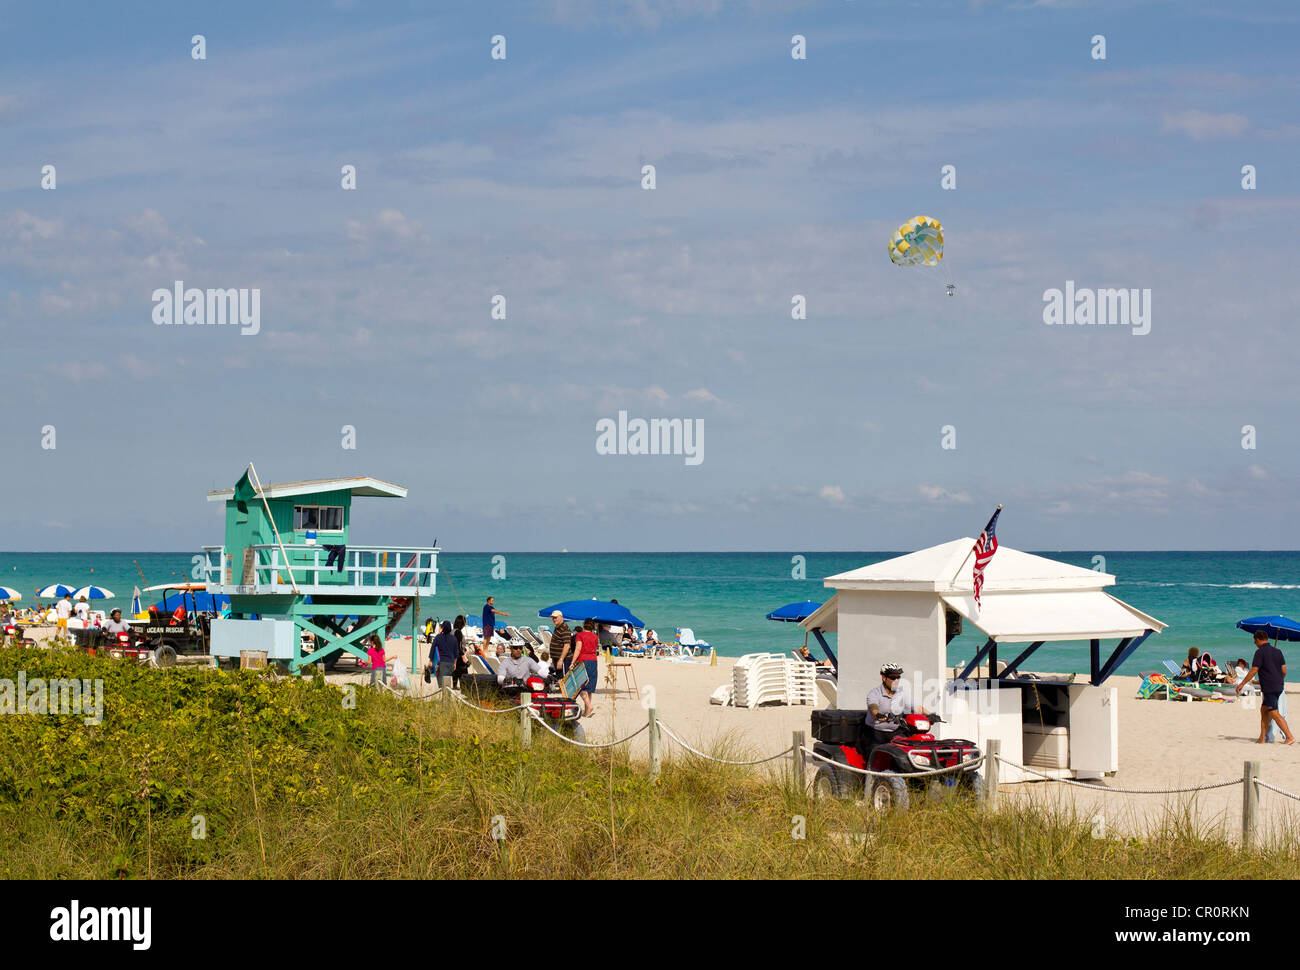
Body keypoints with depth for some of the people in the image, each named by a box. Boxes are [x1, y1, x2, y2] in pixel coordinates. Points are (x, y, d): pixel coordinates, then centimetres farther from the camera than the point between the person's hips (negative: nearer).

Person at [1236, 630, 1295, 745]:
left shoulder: (1260, 652, -9)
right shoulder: (1277, 651, 12)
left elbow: (1254, 670, -14)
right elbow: (1284, 670, 11)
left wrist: (1242, 684, -9)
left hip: (1269, 687, -8)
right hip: (1279, 686, 8)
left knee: (1274, 714, -8)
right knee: (1264, 710, 17)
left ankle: (1290, 737, -15)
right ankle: (1262, 738, 16)